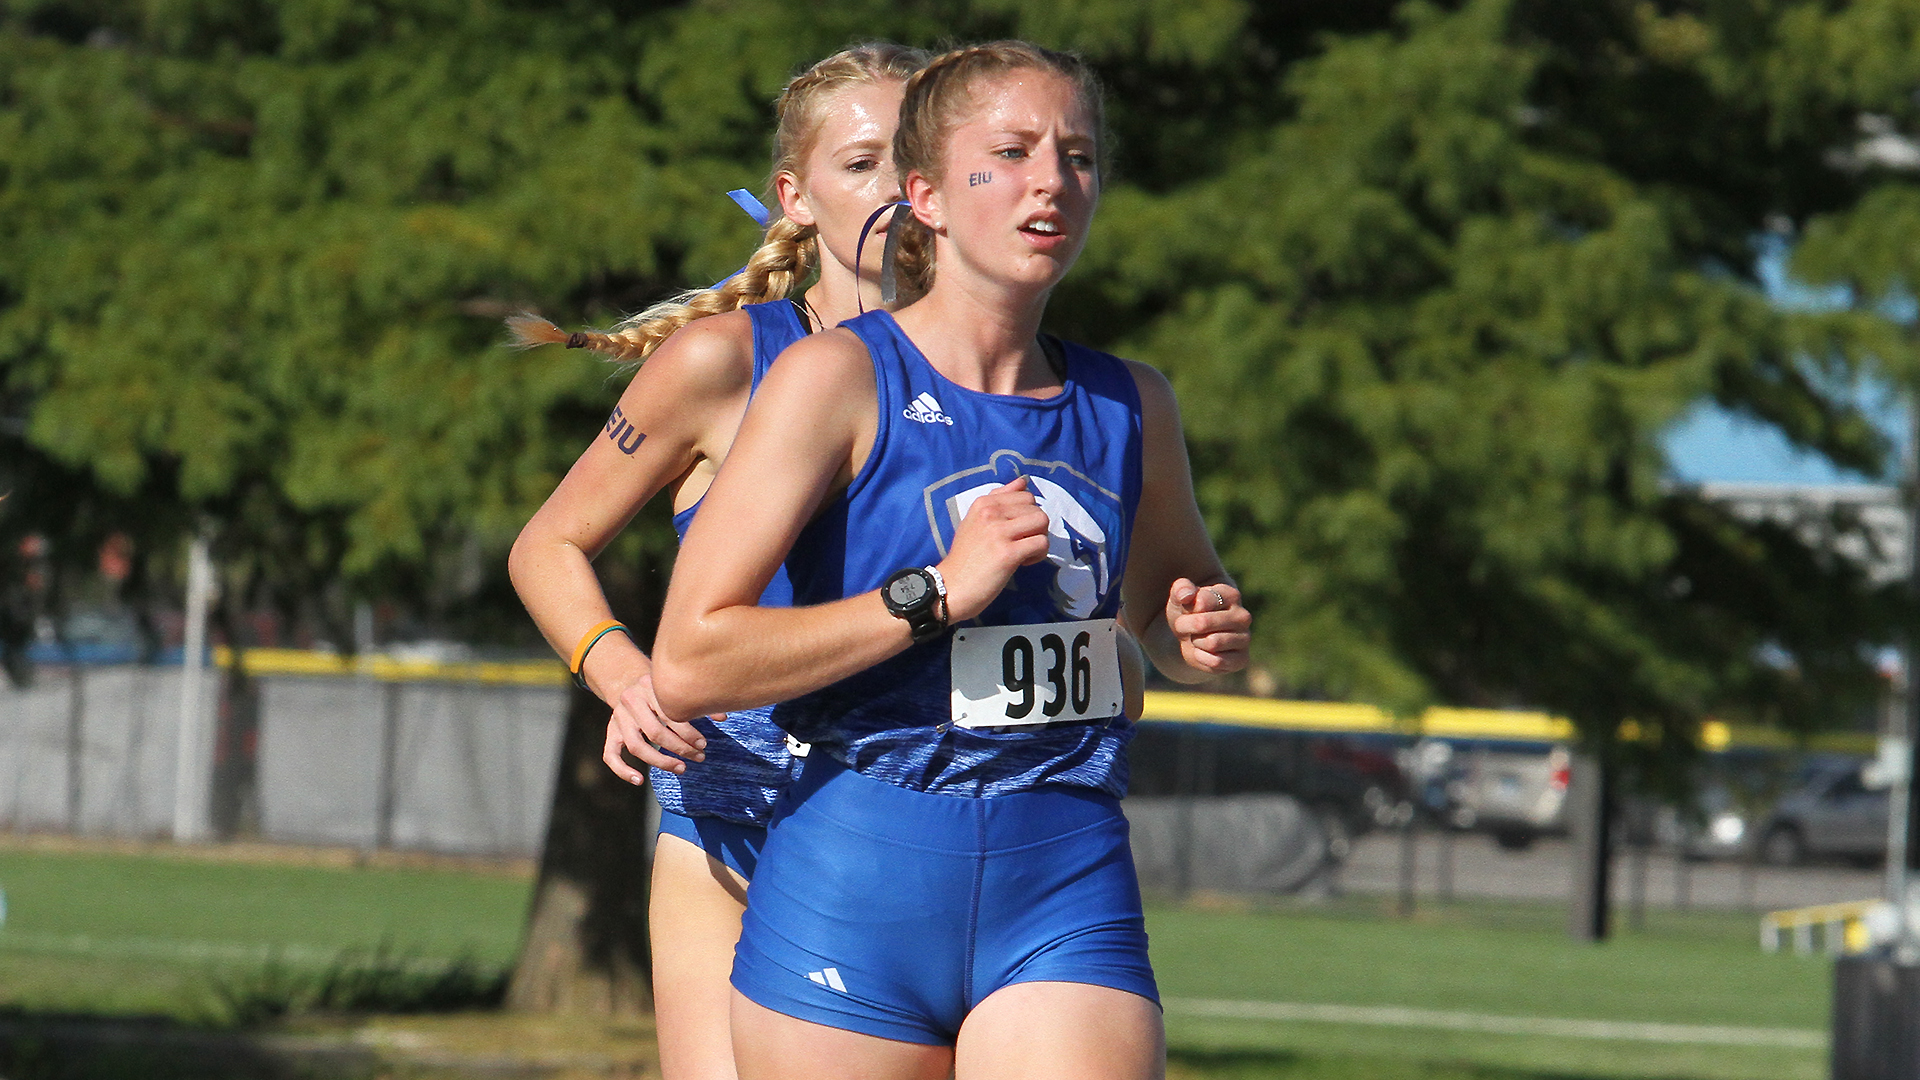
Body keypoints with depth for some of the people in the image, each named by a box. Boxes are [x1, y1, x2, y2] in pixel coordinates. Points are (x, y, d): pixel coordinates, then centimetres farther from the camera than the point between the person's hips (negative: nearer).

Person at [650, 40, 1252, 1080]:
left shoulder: (1131, 406, 11)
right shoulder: (839, 378, -4)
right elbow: (688, 663, -12)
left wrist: (1200, 637, 6)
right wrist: (938, 592, -17)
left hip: (1068, 889, 3)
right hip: (857, 889, -3)